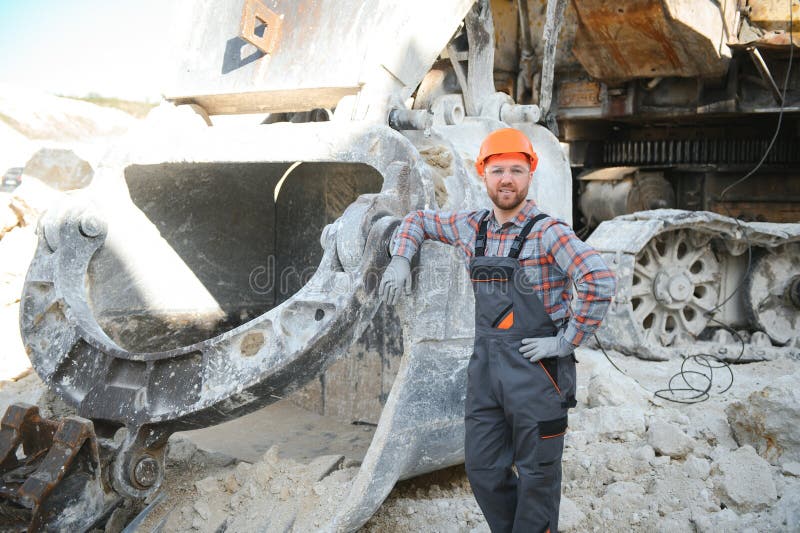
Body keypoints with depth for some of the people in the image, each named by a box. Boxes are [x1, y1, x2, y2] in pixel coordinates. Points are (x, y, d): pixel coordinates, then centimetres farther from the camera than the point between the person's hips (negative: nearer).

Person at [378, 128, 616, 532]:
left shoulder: (548, 232, -12)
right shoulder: (472, 227, 7)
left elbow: (599, 282, -25)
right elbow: (418, 221, 24)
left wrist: (567, 342, -20)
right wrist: (400, 259, 8)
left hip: (536, 369, -6)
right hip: (485, 366, 6)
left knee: (536, 476, 6)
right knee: (484, 471, 12)